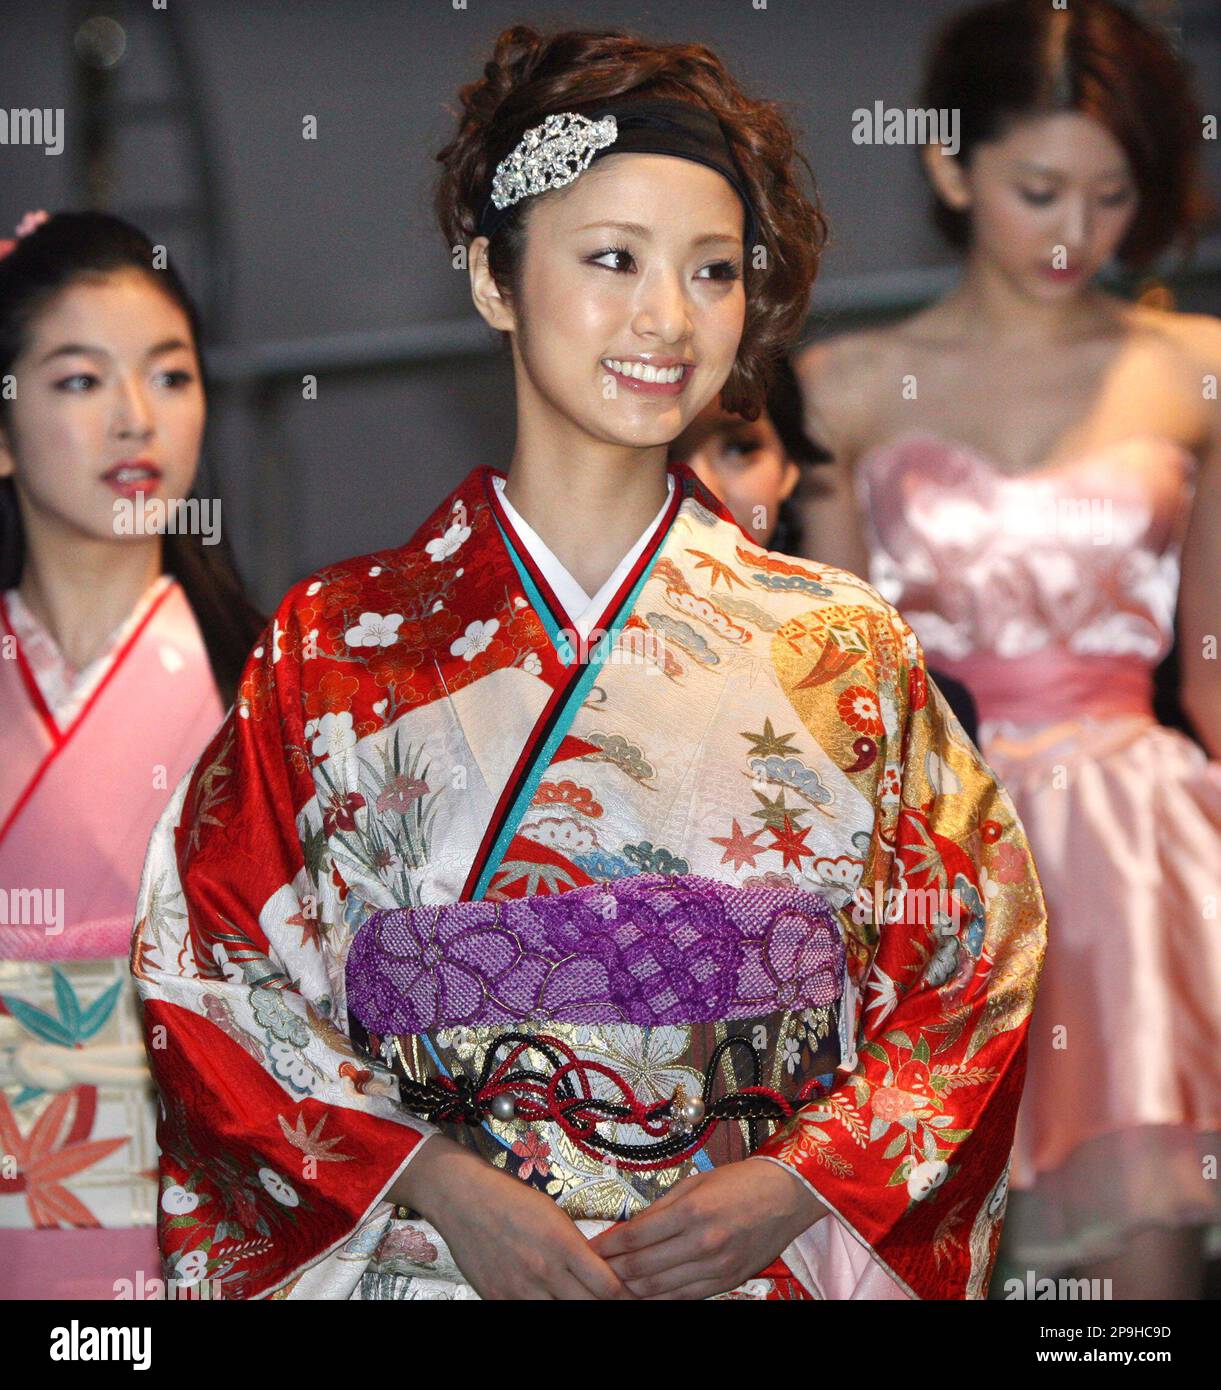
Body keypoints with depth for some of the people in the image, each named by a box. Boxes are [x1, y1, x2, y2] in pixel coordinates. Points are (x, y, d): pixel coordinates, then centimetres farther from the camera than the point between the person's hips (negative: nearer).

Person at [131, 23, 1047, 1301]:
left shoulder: (845, 652, 2)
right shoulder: (334, 646, 0)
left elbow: (978, 973, 4)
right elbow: (214, 981, 0)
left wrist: (797, 1183, -10)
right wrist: (438, 1183, -12)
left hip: (773, 1265, 1)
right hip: (431, 1262, -1)